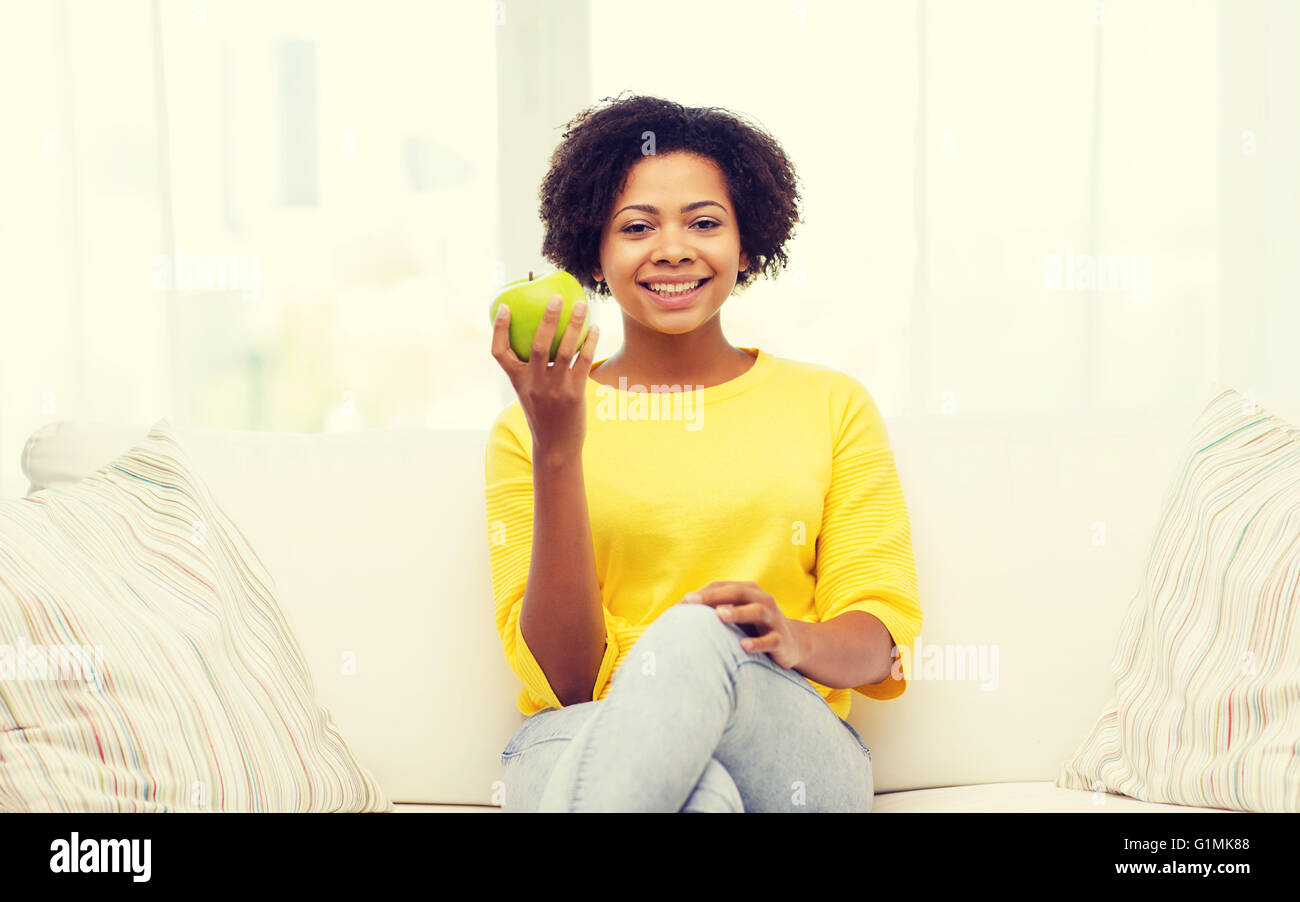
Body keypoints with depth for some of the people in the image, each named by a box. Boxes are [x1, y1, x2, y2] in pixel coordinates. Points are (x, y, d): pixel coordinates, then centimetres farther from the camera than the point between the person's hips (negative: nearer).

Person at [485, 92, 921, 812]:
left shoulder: (831, 405, 13)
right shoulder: (528, 429, 9)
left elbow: (881, 644, 4)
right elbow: (563, 679, -3)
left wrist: (794, 640, -21)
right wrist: (557, 454, -14)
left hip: (790, 749, 2)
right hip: (585, 745, -2)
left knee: (694, 634, -33)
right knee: (699, 795, -40)